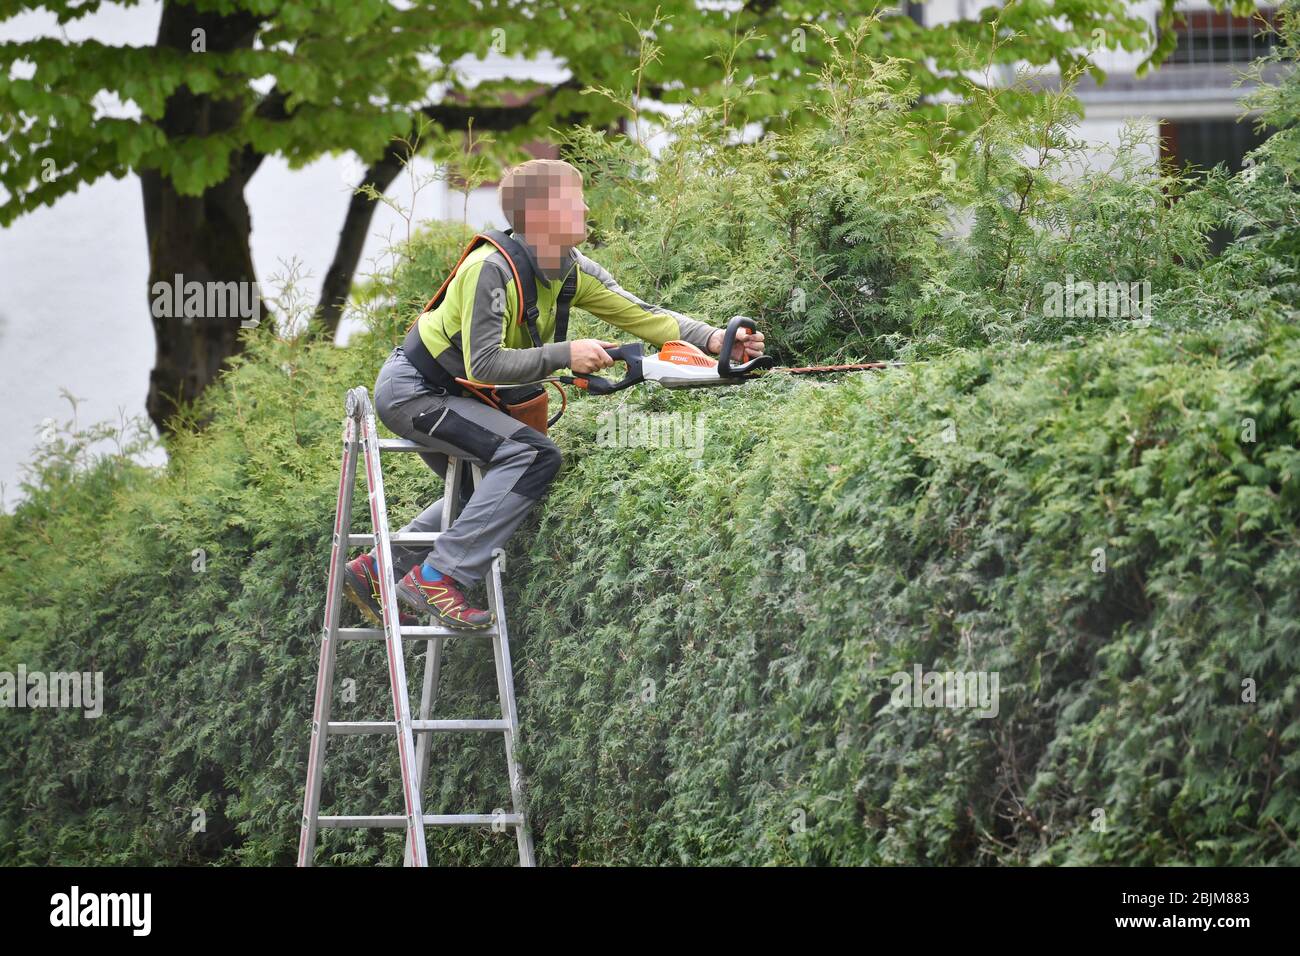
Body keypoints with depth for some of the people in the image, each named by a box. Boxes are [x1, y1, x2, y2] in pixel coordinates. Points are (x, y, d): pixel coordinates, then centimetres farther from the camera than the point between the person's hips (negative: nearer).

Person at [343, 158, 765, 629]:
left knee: (487, 492, 22)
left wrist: (714, 339, -21)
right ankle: (438, 578, -22)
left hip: (450, 394, 10)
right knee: (533, 455, -22)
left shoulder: (572, 271, -3)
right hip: (411, 390, -10)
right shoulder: (491, 269, -28)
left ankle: (376, 568, 26)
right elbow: (484, 364, -31)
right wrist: (564, 355, -34)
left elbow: (641, 315, -7)